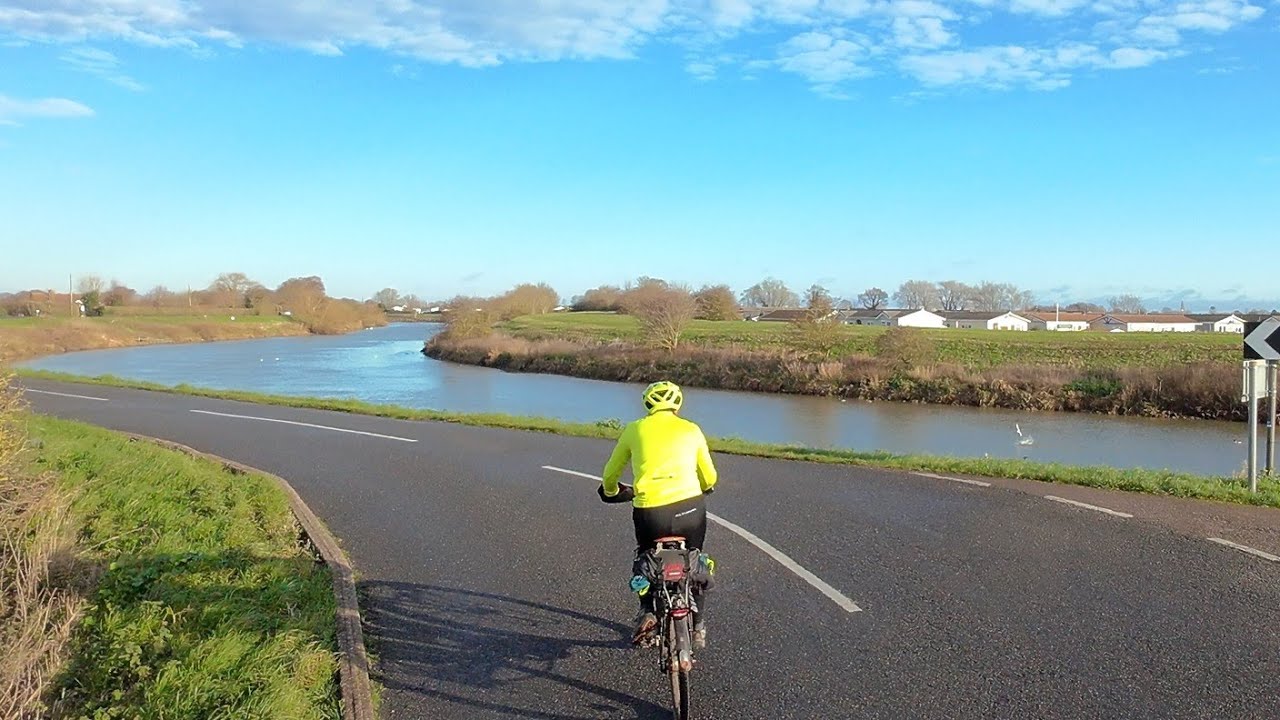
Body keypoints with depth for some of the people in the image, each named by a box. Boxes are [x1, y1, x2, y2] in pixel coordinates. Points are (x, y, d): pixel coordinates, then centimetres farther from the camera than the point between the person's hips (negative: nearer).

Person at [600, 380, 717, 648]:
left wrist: (610, 491, 44)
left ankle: (647, 611, 15)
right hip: (690, 505, 1)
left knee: (644, 558, 29)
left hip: (649, 510, 0)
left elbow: (610, 473, 22)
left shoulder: (635, 429, 13)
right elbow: (709, 478, 19)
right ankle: (698, 628, 30)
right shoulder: (691, 430, 13)